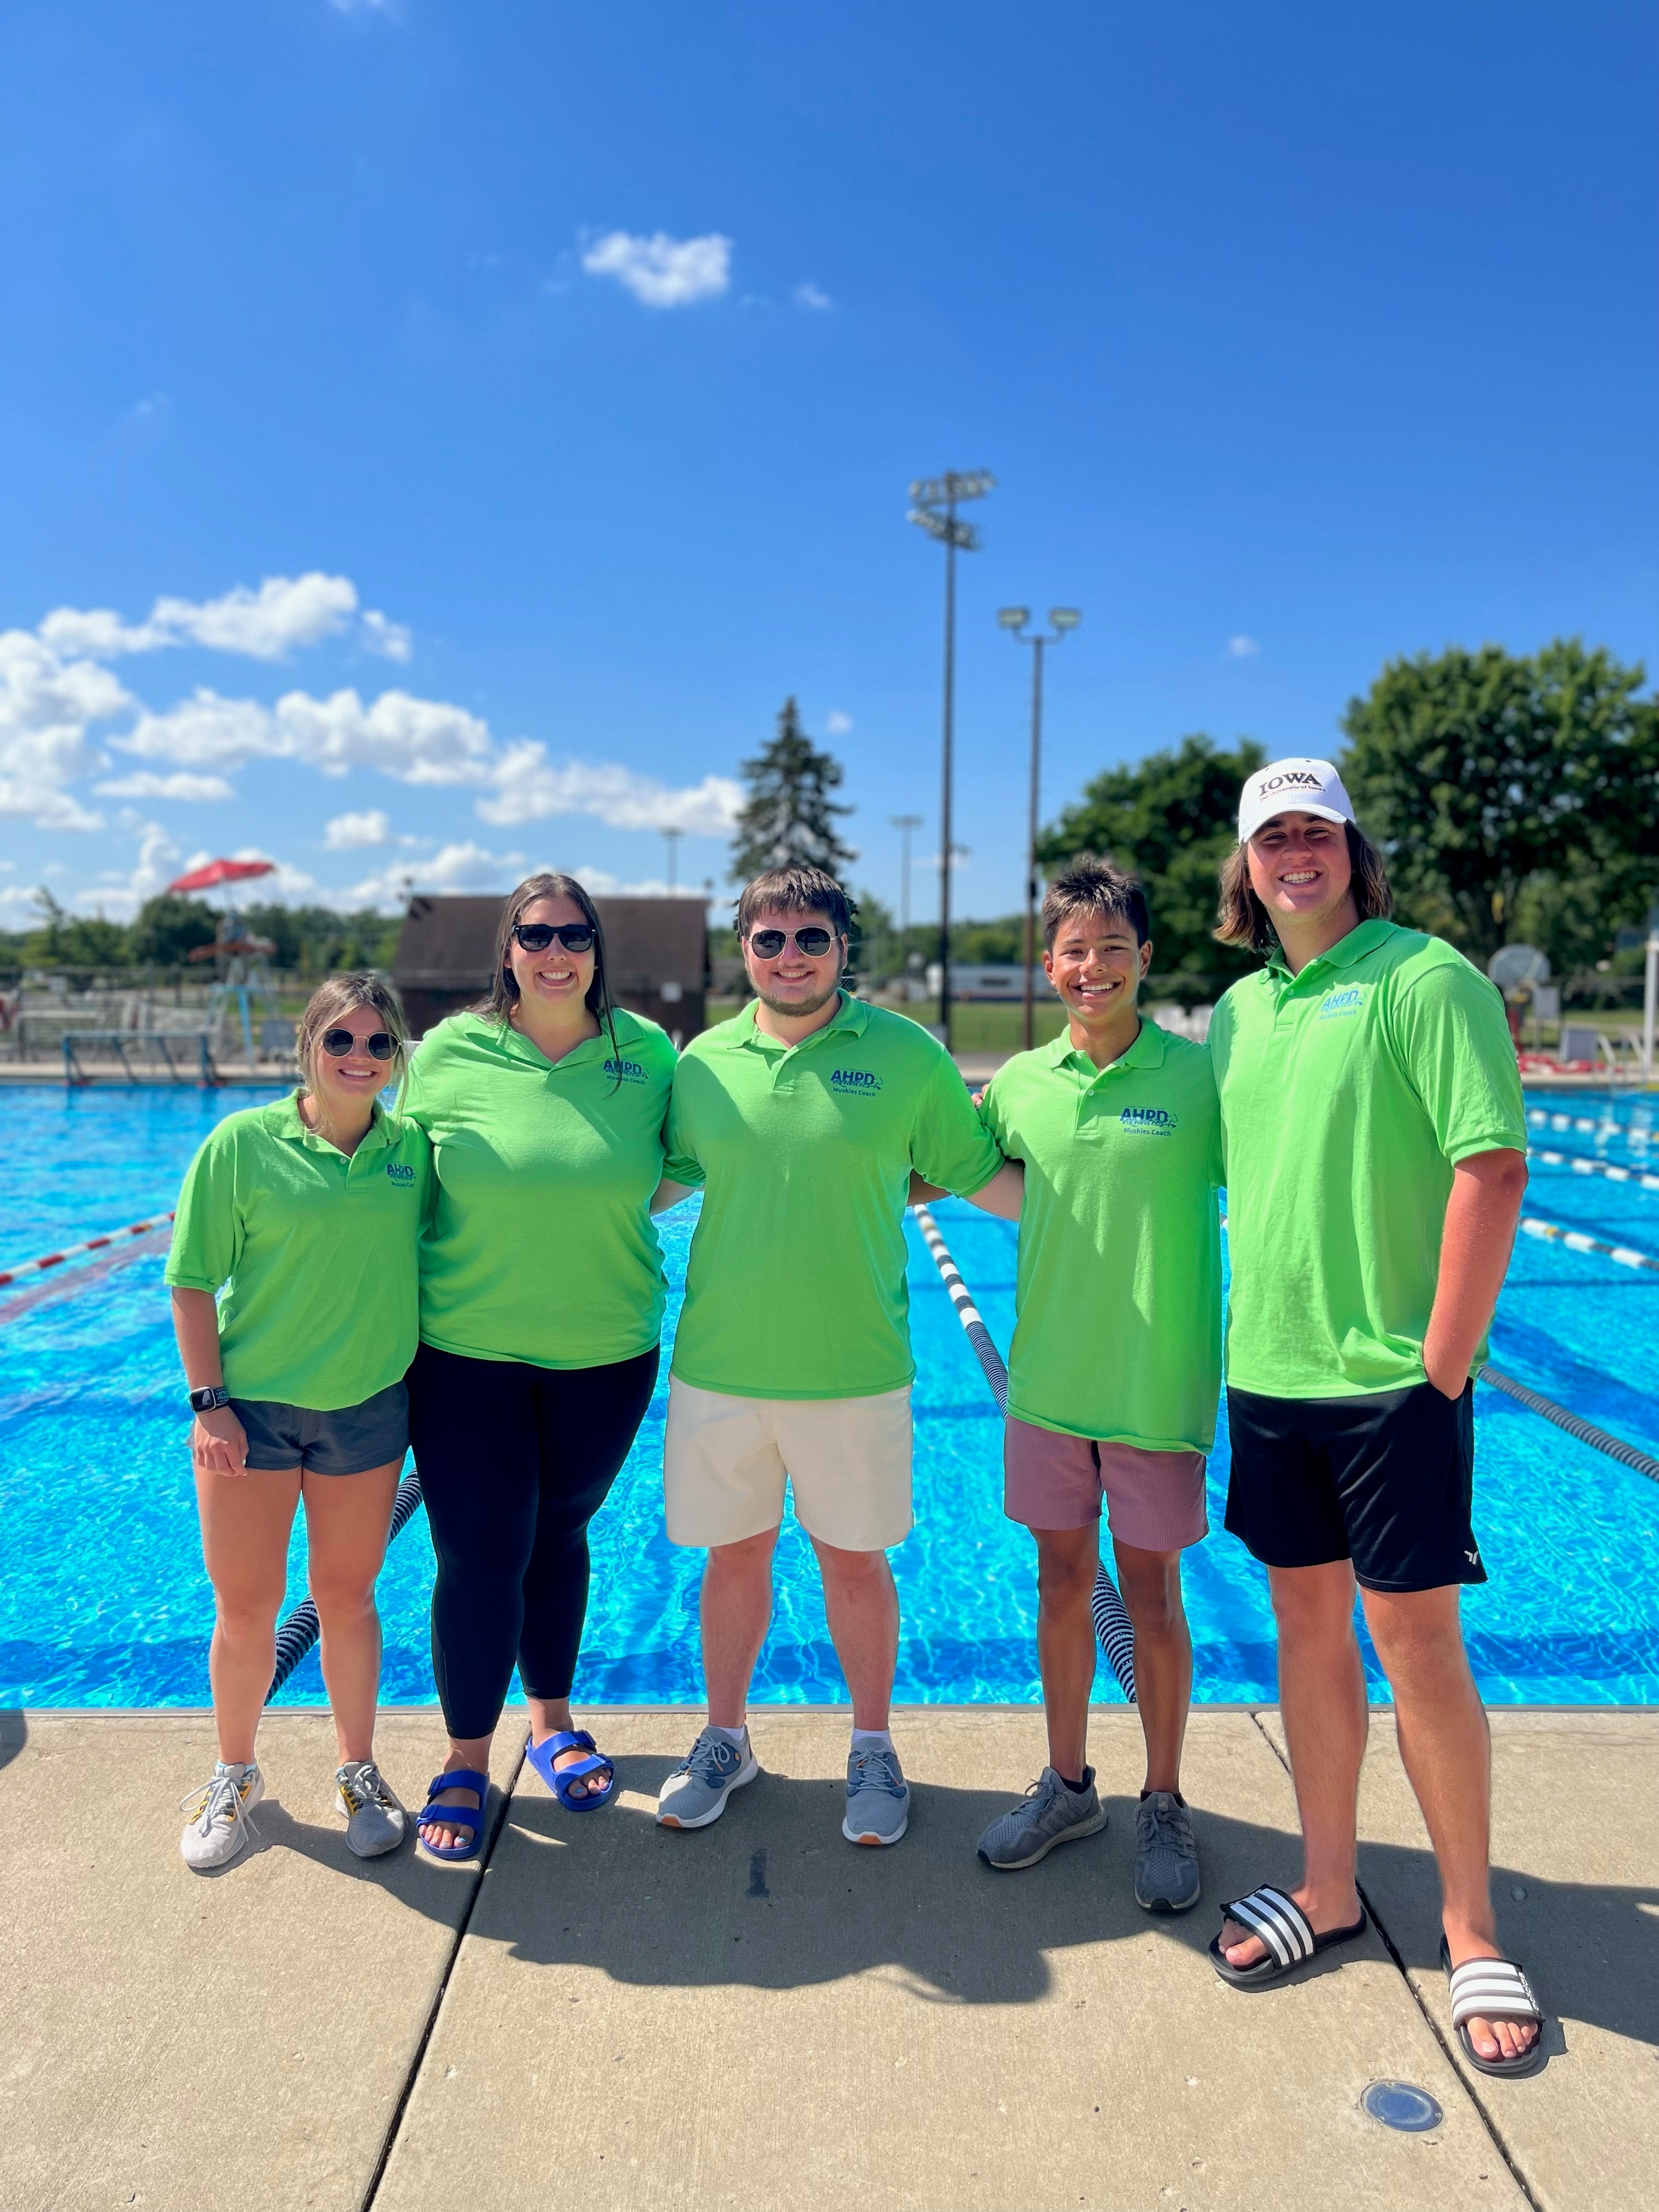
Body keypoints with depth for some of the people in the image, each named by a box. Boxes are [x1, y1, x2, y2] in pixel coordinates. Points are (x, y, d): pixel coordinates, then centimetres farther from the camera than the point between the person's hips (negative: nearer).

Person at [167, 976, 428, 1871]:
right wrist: (208, 1402, -11)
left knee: (347, 1597, 13)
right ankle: (235, 1777, 34)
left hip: (368, 1406, 2)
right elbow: (193, 1282, -7)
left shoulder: (413, 1147, -2)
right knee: (244, 1610, 9)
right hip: (251, 1404, -1)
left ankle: (358, 1772, 33)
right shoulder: (244, 1143, -10)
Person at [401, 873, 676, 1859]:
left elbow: (663, 1179, 9)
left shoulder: (648, 1051, -3)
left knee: (559, 1532, 17)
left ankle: (553, 1723, 39)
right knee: (480, 1556, 1)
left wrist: (593, 1212, -6)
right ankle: (467, 1763, 24)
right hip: (466, 1351, -1)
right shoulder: (449, 1053, -6)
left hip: (607, 1352, 2)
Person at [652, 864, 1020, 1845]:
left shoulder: (909, 1054, -4)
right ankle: (726, 1739, 36)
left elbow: (979, 1173, 3)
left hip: (854, 1369, -2)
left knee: (855, 1560, 10)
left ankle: (874, 1751, 33)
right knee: (735, 1553, 14)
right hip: (719, 1364, 2)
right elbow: (664, 1176, 16)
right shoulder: (704, 1061, 3)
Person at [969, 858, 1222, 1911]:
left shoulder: (1201, 1073, -9)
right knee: (1063, 1583, 15)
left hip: (1157, 1382, -3)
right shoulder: (1021, 1081, 2)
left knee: (1151, 1594, 9)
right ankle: (1068, 1785, 34)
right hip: (1048, 1377, 3)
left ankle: (1165, 1805, 29)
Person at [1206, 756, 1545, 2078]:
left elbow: (1494, 1170, -16)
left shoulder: (1425, 978, -9)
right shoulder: (1237, 1012, 11)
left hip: (1392, 1379, -6)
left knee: (1415, 1643, 2)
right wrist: (1254, 1333, 12)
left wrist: (1442, 1364, -16)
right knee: (1310, 1627, 14)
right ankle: (1329, 1889, 31)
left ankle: (1470, 1925, 23)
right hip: (1270, 1376, 6)